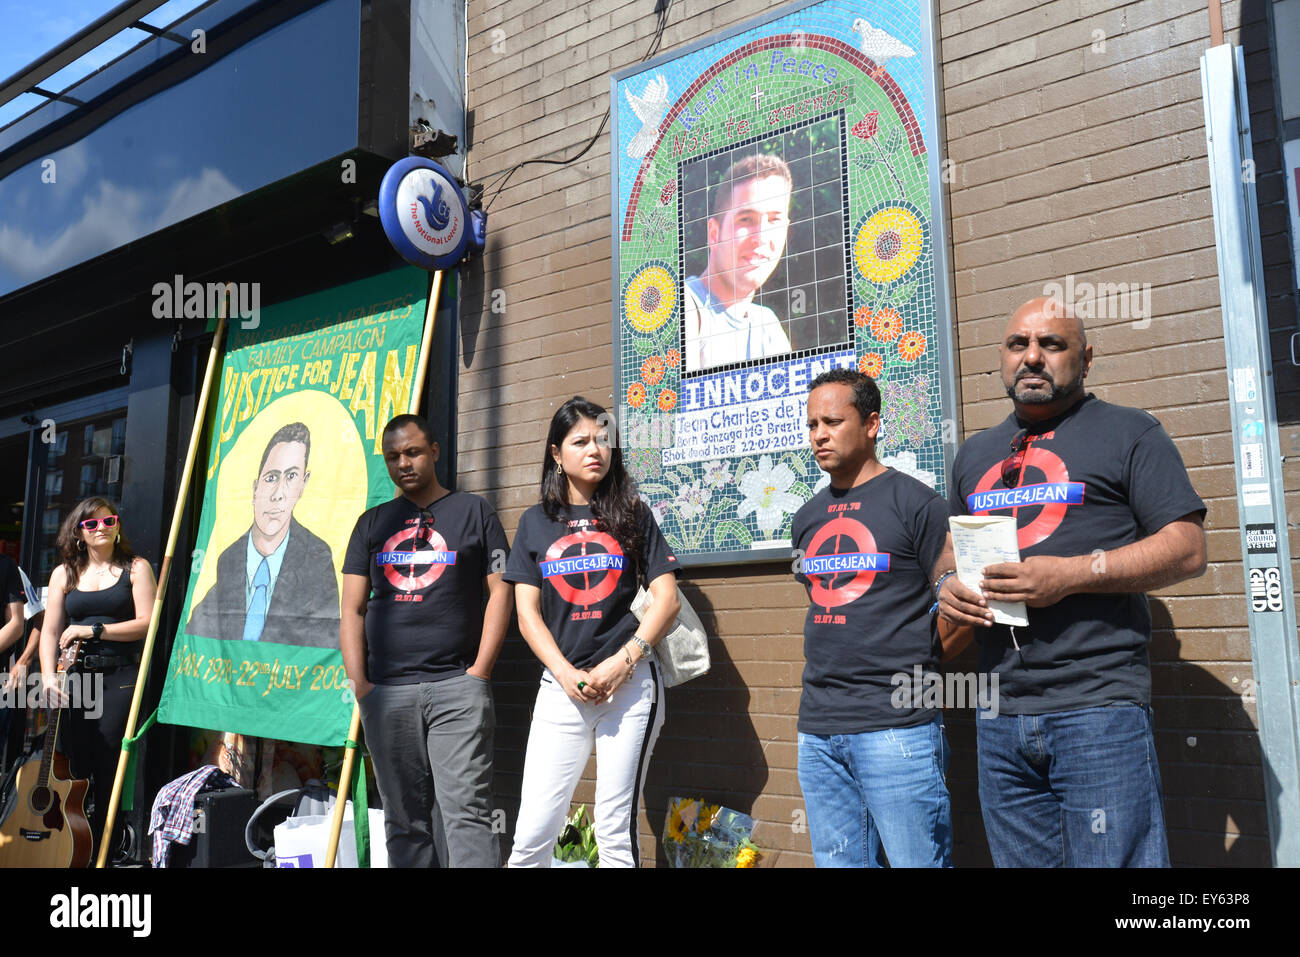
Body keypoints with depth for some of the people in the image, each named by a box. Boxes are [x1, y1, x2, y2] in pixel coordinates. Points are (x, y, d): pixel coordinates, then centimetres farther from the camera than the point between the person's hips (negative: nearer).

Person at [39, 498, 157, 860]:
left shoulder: (136, 568, 4)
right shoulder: (65, 573, 13)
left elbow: (147, 623, -4)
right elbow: (50, 631, 8)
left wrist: (94, 630, -9)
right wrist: (48, 675, -6)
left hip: (121, 675, -3)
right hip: (75, 676, 3)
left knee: (108, 765, -8)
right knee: (73, 760, 1)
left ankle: (104, 848, 3)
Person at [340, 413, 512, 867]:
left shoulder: (474, 511, 7)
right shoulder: (372, 524, 16)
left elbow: (500, 593, 2)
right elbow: (352, 609, 12)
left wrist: (479, 673, -7)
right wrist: (359, 683, 0)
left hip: (457, 687, -3)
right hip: (386, 692, 4)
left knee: (467, 810, -9)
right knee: (404, 820, 9)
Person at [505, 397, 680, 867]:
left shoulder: (633, 515, 7)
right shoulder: (536, 522, 10)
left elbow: (667, 599, 1)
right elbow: (527, 613, 6)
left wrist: (623, 662, -10)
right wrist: (567, 674, -7)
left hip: (629, 683, -1)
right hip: (560, 687, 1)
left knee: (616, 829, 2)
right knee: (532, 832, -1)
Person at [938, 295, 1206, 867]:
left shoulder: (1129, 432, 3)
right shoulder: (975, 454, 19)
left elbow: (1188, 549, -4)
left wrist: (1071, 574, -17)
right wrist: (948, 588, 3)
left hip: (1098, 711, -5)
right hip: (999, 720, 5)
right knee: (1018, 862, 12)